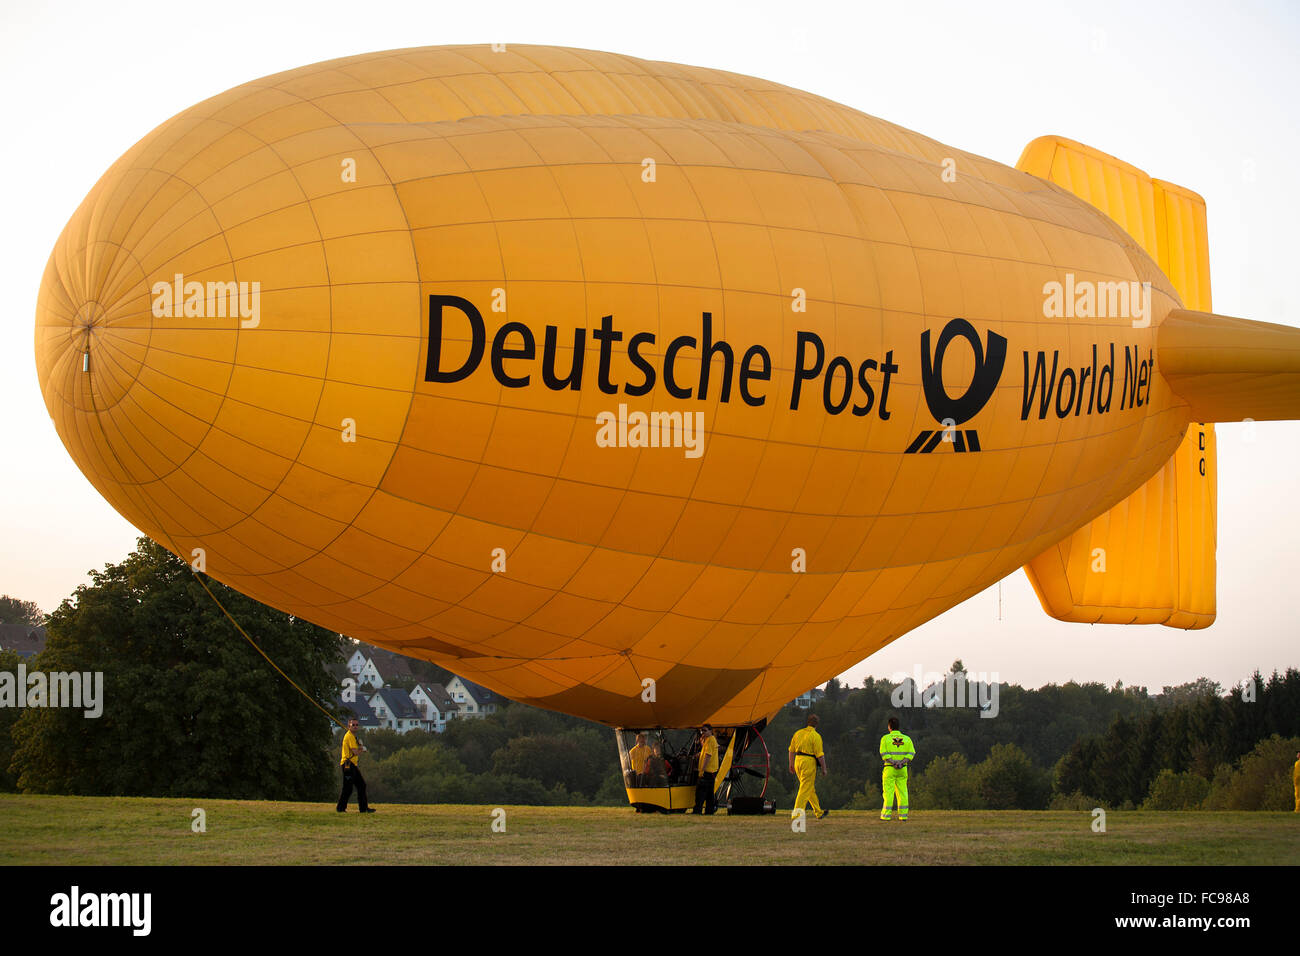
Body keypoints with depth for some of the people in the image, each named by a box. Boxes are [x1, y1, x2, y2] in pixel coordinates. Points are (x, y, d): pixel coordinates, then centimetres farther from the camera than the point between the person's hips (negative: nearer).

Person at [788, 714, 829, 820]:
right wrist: (824, 768, -3)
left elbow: (791, 750, 15)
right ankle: (797, 812, -9)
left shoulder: (798, 733, 9)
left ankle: (818, 812, 27)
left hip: (798, 760, 7)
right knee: (805, 789, -3)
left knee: (810, 789, 17)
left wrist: (791, 764, 23)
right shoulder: (815, 736, -11)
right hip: (809, 762, -7)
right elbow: (819, 755, -12)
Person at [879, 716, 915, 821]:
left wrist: (894, 763, -17)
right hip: (903, 769, 3)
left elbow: (884, 754, -11)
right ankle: (903, 814, 3)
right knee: (902, 791, 6)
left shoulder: (885, 738, -2)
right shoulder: (907, 738, 7)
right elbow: (911, 753, -3)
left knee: (888, 792, -1)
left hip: (889, 769, -3)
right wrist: (902, 762, -13)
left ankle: (886, 814, -5)